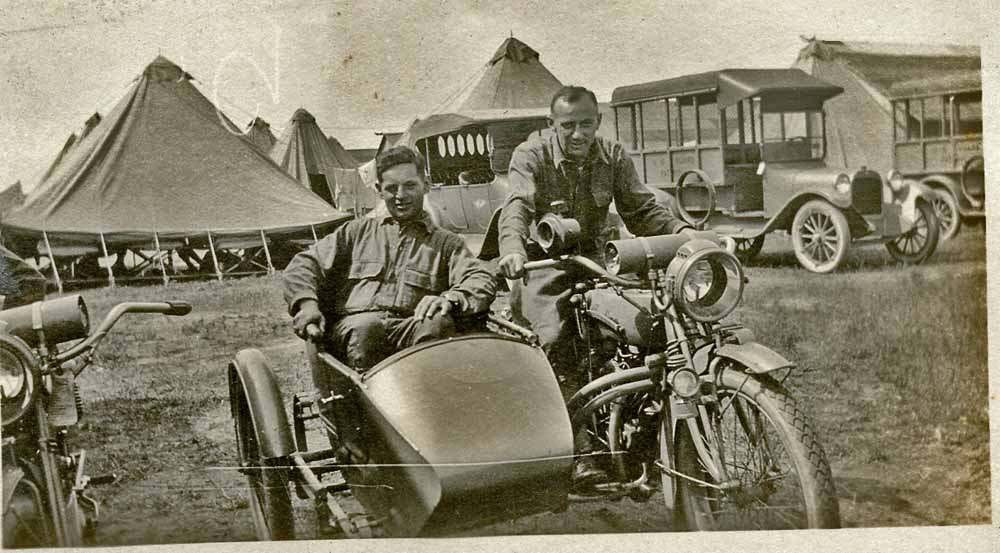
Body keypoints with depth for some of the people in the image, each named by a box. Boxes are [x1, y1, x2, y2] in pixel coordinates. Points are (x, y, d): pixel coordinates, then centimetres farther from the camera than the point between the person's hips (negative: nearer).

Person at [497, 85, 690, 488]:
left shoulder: (613, 157, 5)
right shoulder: (531, 155, -8)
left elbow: (641, 209, 1)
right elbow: (517, 207, -25)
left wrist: (682, 231, -19)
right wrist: (512, 248, -46)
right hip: (542, 264, -4)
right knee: (557, 341, -26)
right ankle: (580, 453, -27)